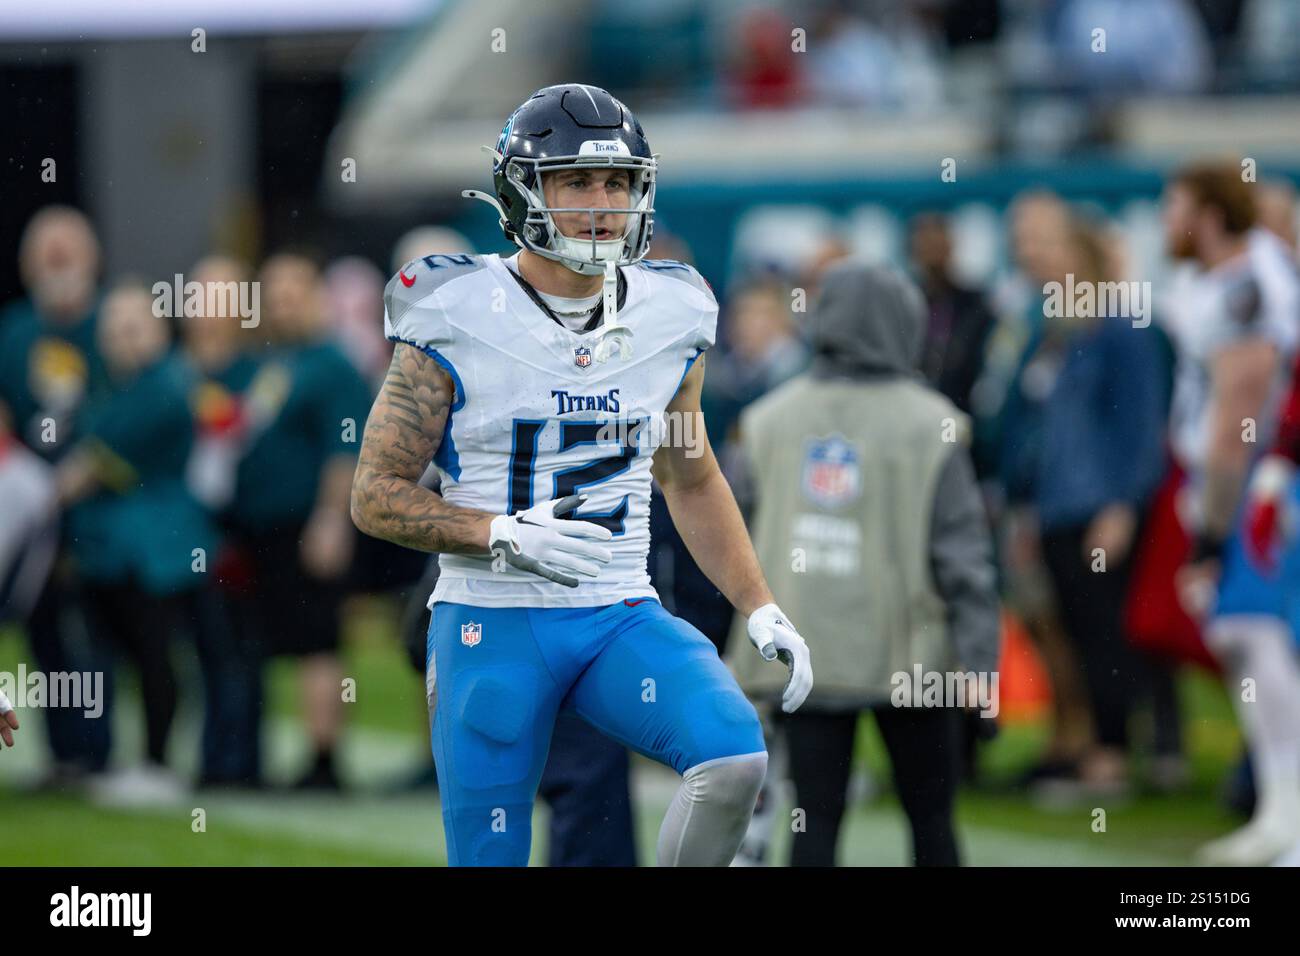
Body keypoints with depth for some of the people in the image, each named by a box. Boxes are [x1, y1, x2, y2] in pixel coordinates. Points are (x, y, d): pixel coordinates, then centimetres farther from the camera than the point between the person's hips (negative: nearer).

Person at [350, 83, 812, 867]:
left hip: (621, 620, 3)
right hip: (493, 625, -3)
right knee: (489, 860, -2)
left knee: (734, 756, -25)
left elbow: (693, 483, 20)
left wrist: (762, 612, 11)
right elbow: (377, 494, -6)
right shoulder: (458, 322, -7)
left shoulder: (668, 320, 5)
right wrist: (504, 536, -21)